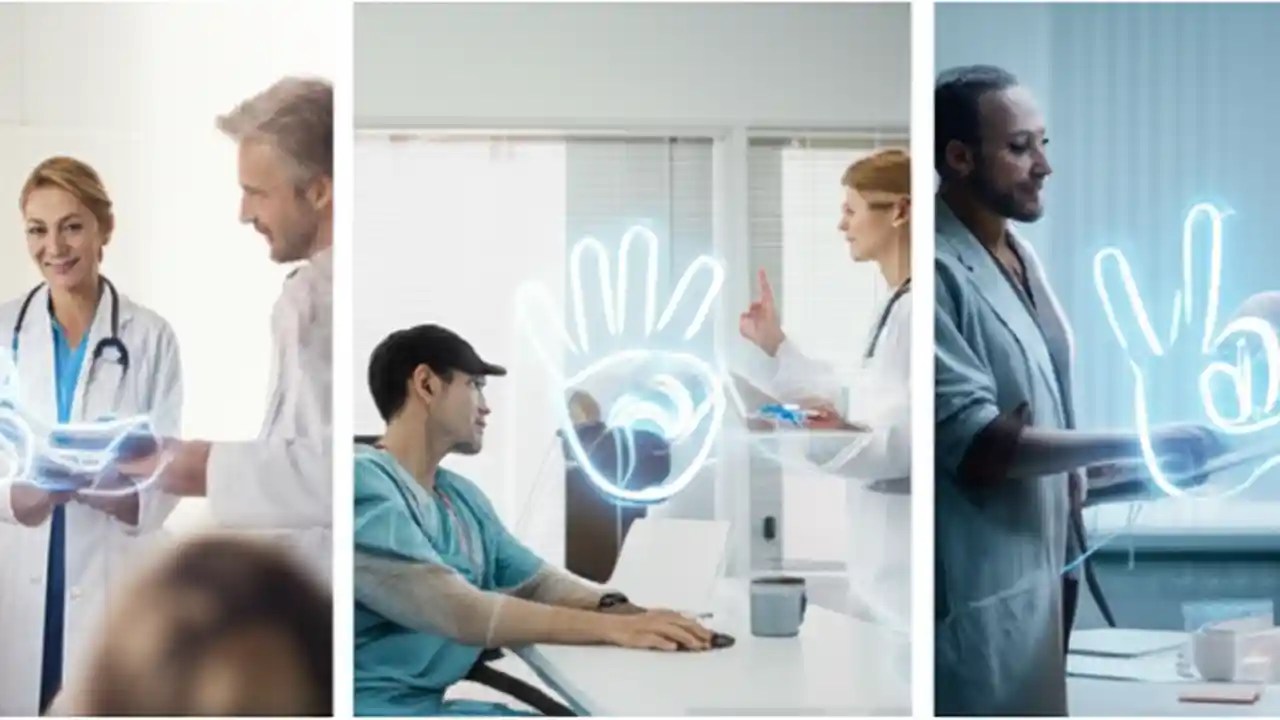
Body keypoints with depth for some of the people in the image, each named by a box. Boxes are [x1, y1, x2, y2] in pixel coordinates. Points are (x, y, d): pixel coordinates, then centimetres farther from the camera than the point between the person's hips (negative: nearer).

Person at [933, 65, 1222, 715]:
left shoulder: (1017, 255, 12)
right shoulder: (938, 271, -18)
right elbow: (977, 444, -22)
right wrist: (1139, 444, -21)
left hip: (1035, 568, 9)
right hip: (976, 587, -9)